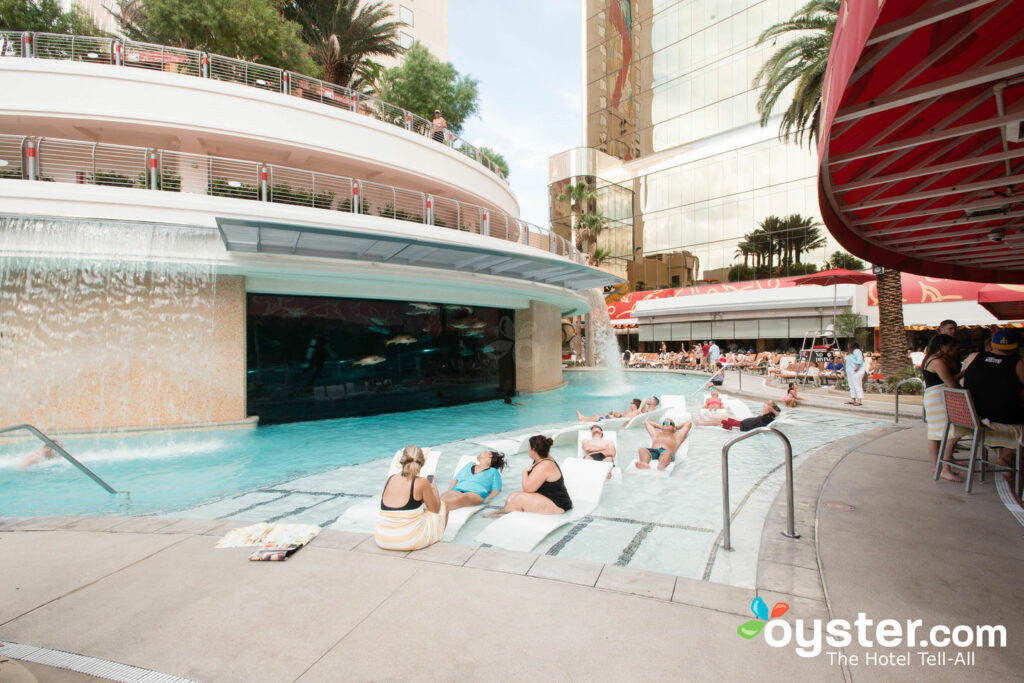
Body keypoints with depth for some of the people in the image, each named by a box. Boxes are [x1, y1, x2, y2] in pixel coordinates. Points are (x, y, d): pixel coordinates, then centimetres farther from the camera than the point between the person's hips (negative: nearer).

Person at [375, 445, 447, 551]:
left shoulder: (390, 479, 2)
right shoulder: (421, 482, -13)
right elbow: (435, 509, 0)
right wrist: (434, 488, 16)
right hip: (410, 541, -5)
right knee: (443, 506, 17)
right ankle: (436, 538, 33)